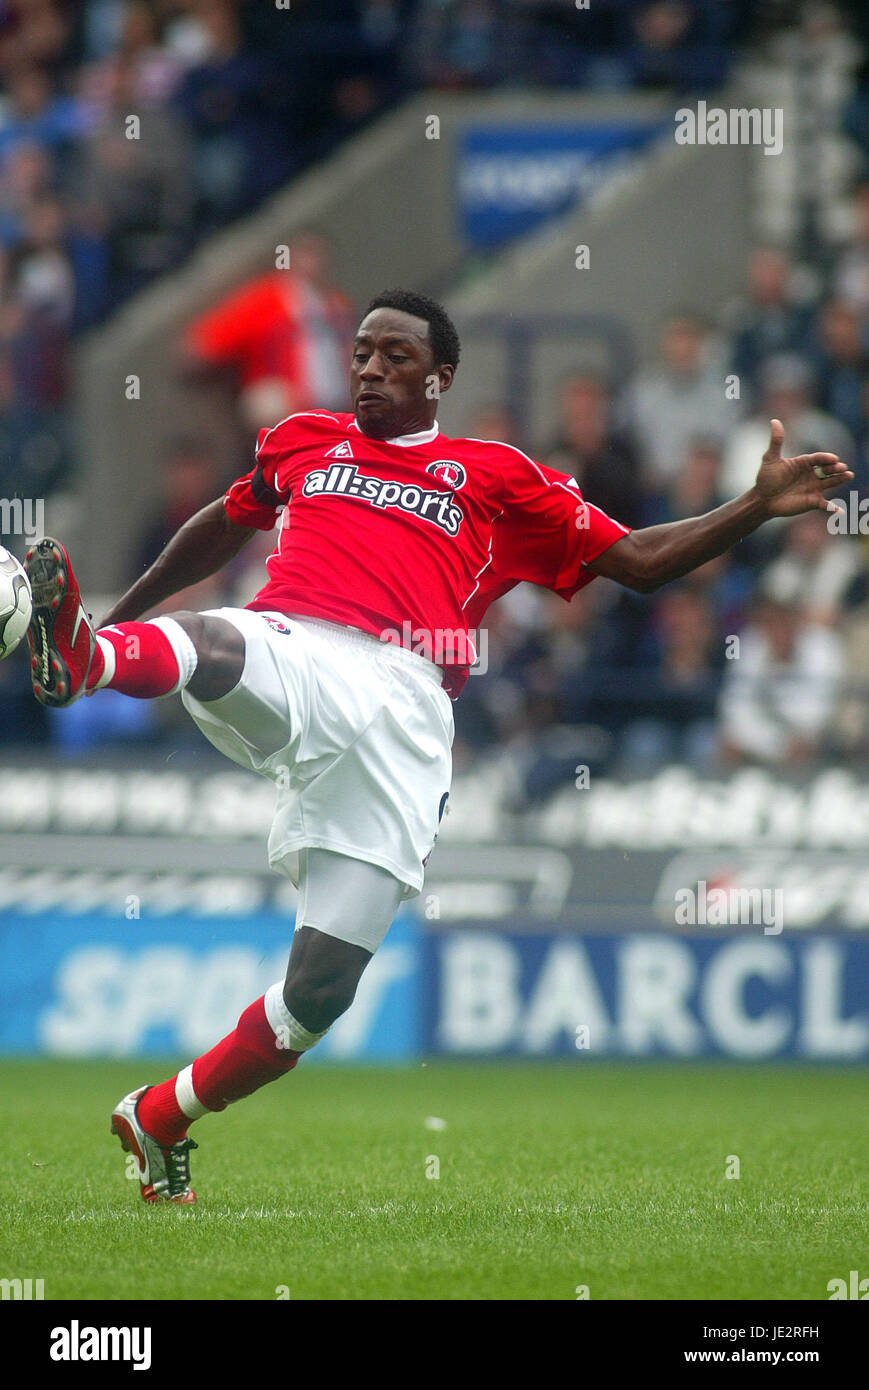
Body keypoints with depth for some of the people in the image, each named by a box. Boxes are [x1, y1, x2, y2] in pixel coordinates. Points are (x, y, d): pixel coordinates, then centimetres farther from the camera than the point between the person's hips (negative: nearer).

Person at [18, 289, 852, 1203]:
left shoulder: (498, 478, 21)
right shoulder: (303, 441, 27)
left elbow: (637, 562, 22)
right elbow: (225, 526, 45)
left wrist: (759, 506, 10)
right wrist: (122, 614, 54)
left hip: (400, 708, 0)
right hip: (288, 652, 0)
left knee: (324, 984, -8)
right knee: (213, 645, -41)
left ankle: (161, 1121, 9)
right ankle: (81, 656, -72)